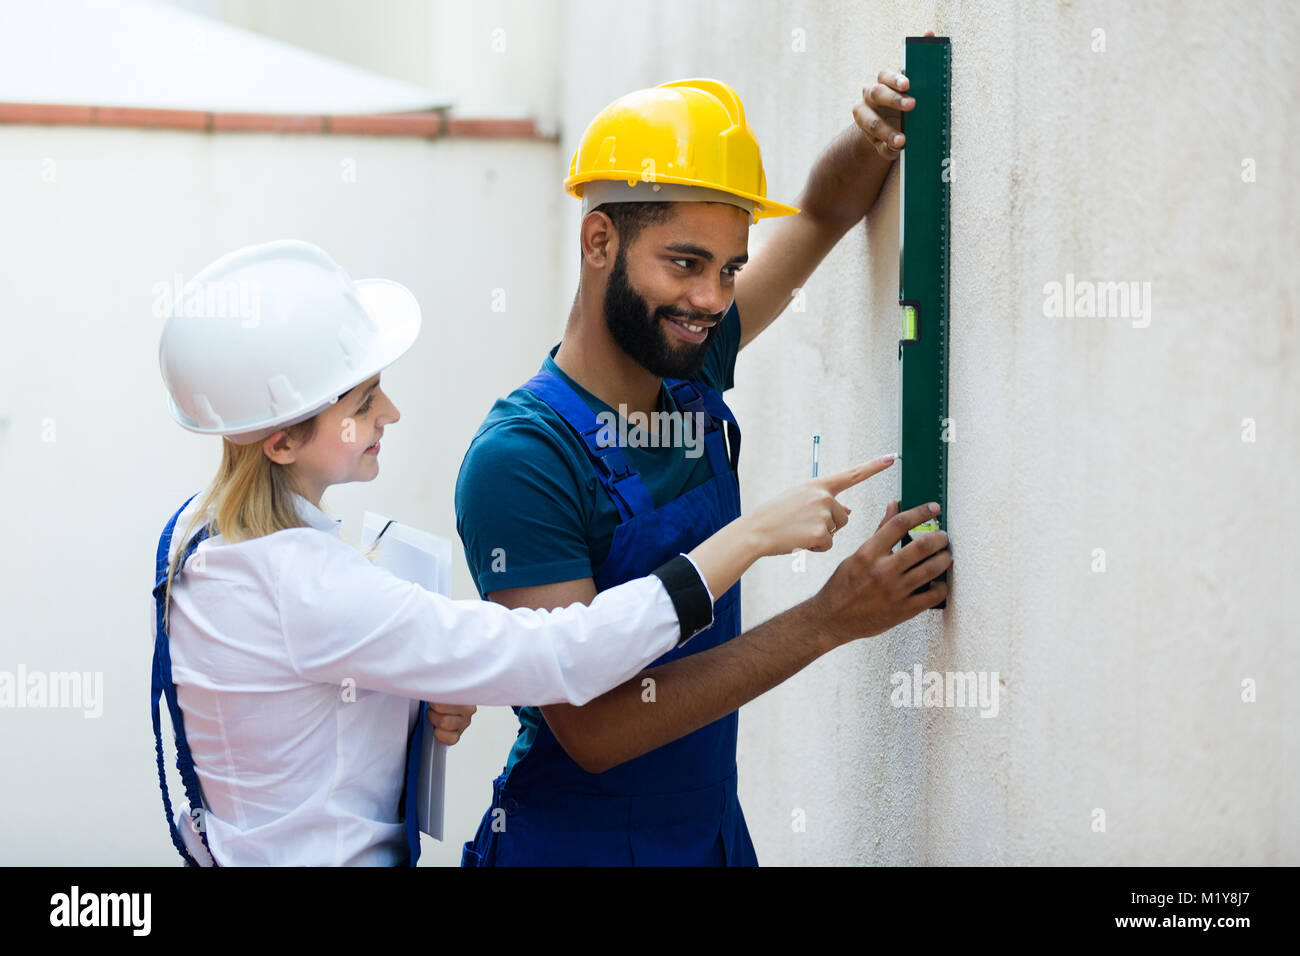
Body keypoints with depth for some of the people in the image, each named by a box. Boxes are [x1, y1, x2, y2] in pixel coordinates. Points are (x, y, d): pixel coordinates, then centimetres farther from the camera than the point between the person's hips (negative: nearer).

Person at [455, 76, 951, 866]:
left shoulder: (694, 375, -2)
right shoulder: (521, 459, -22)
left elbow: (821, 215, 14)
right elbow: (593, 725, -27)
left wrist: (873, 141, -8)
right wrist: (828, 621, -28)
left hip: (716, 830, 7)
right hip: (573, 843, -6)